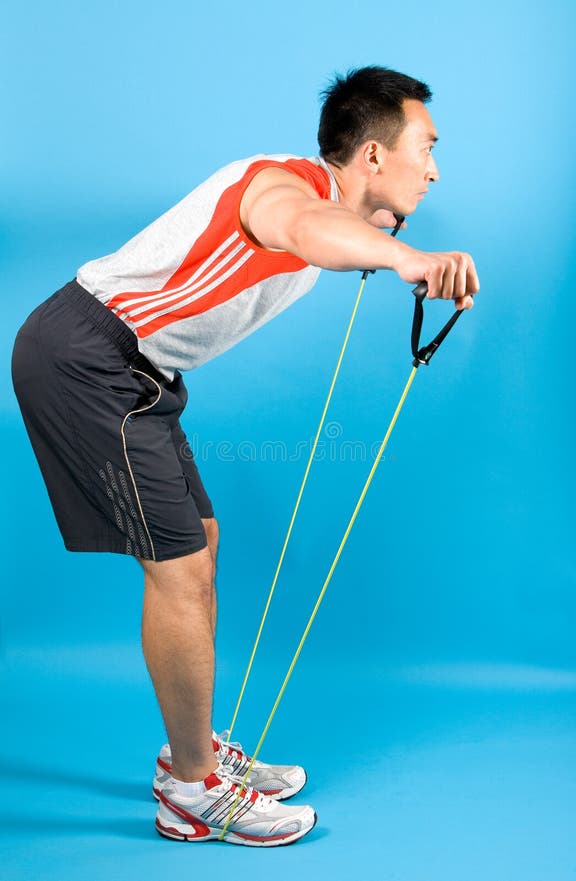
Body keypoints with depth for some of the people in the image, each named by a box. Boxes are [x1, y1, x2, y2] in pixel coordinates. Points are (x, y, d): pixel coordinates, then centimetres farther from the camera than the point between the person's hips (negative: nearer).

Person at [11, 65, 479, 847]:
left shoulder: (324, 197, 11)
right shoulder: (291, 182, -18)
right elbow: (305, 230, -44)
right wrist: (408, 257, -61)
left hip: (125, 370, 10)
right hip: (86, 361, -10)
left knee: (197, 543, 13)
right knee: (179, 567, -8)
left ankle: (195, 752, 26)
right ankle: (193, 791, 7)